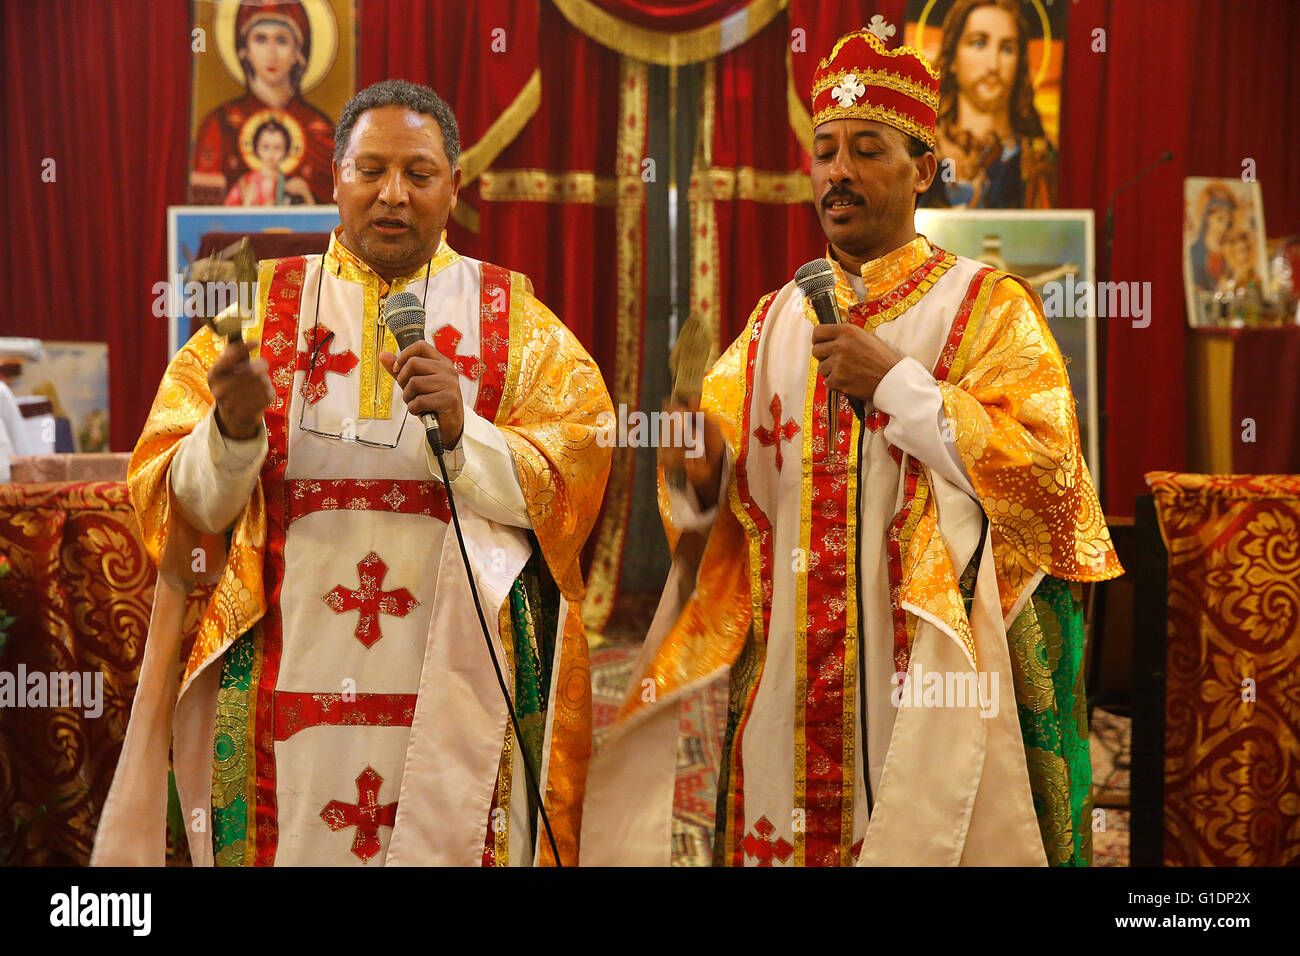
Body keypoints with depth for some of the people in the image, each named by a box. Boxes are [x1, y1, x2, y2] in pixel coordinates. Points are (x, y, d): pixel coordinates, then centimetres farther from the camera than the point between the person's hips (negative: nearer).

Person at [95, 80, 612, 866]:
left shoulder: (513, 320, 7)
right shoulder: (260, 307, 8)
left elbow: (564, 483, -4)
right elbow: (179, 499, 0)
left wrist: (462, 431, -20)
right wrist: (234, 428, -19)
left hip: (455, 685, 0)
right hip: (292, 677, 1)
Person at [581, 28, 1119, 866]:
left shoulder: (988, 308, -1)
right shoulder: (777, 319, 12)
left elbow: (1048, 473, -13)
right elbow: (729, 491, 8)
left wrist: (896, 382, -15)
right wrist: (703, 471, -15)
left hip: (923, 674, -3)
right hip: (789, 675, 4)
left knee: (913, 835, 1)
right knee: (782, 830, 8)